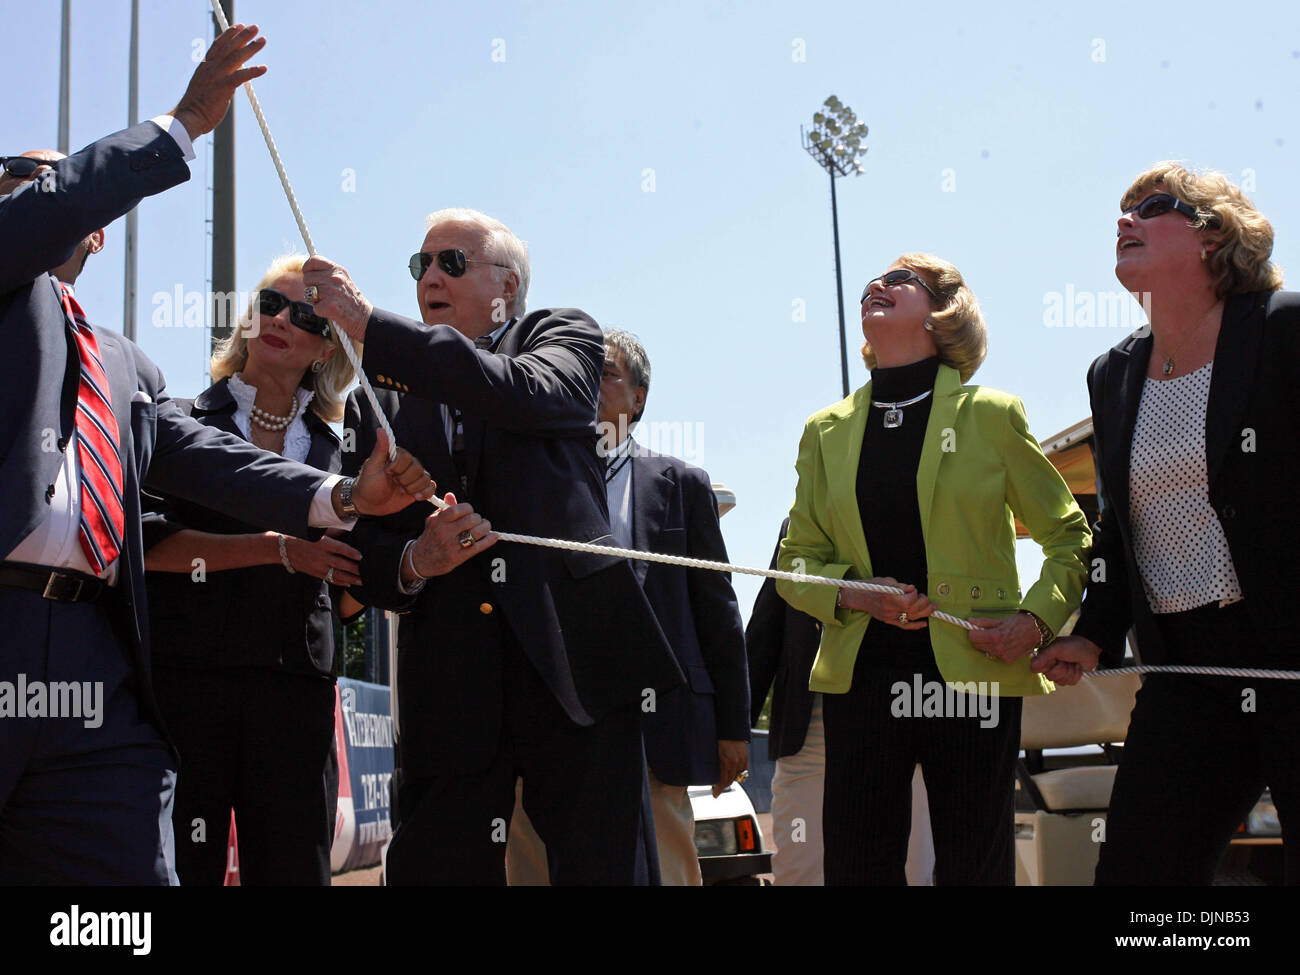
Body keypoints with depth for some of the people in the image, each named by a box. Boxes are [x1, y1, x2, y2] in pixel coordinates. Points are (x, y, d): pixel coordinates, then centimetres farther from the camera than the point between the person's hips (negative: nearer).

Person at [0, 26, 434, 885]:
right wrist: (186, 122, -3)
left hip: (98, 670, 6)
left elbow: (201, 458, 16)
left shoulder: (127, 368, 27)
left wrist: (342, 495, 2)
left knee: (132, 864, 1)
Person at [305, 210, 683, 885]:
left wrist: (369, 325, -16)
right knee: (434, 868, -2)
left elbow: (525, 394, -12)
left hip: (572, 658, -2)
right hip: (447, 685, 2)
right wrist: (414, 562, -11)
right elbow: (358, 551, 13)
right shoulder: (379, 399, 18)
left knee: (604, 868, -2)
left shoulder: (562, 335, 13)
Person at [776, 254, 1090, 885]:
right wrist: (853, 595, -5)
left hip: (972, 673, -2)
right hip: (860, 674, 2)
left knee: (974, 867, 0)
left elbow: (1071, 537, 9)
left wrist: (1037, 619, -6)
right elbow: (796, 562, 15)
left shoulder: (991, 416, 4)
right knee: (858, 866, 1)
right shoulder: (826, 431, 12)